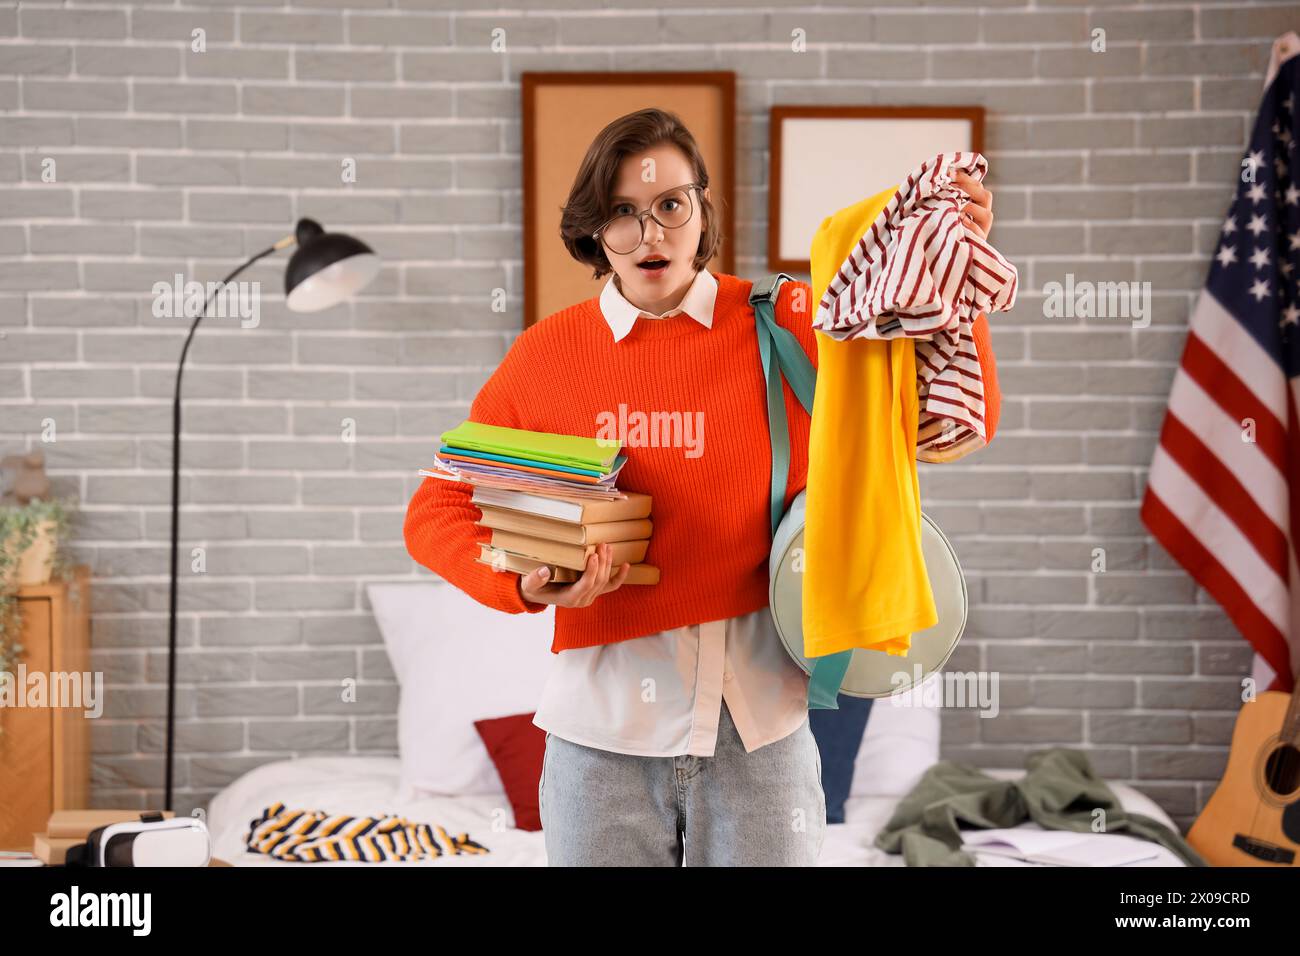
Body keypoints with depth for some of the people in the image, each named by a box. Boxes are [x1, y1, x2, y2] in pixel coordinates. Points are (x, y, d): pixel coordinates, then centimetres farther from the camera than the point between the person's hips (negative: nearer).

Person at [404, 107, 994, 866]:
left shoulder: (787, 325, 1)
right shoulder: (546, 355, 2)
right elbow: (437, 511, 7)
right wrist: (527, 585, -12)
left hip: (757, 715, 0)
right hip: (603, 720, 1)